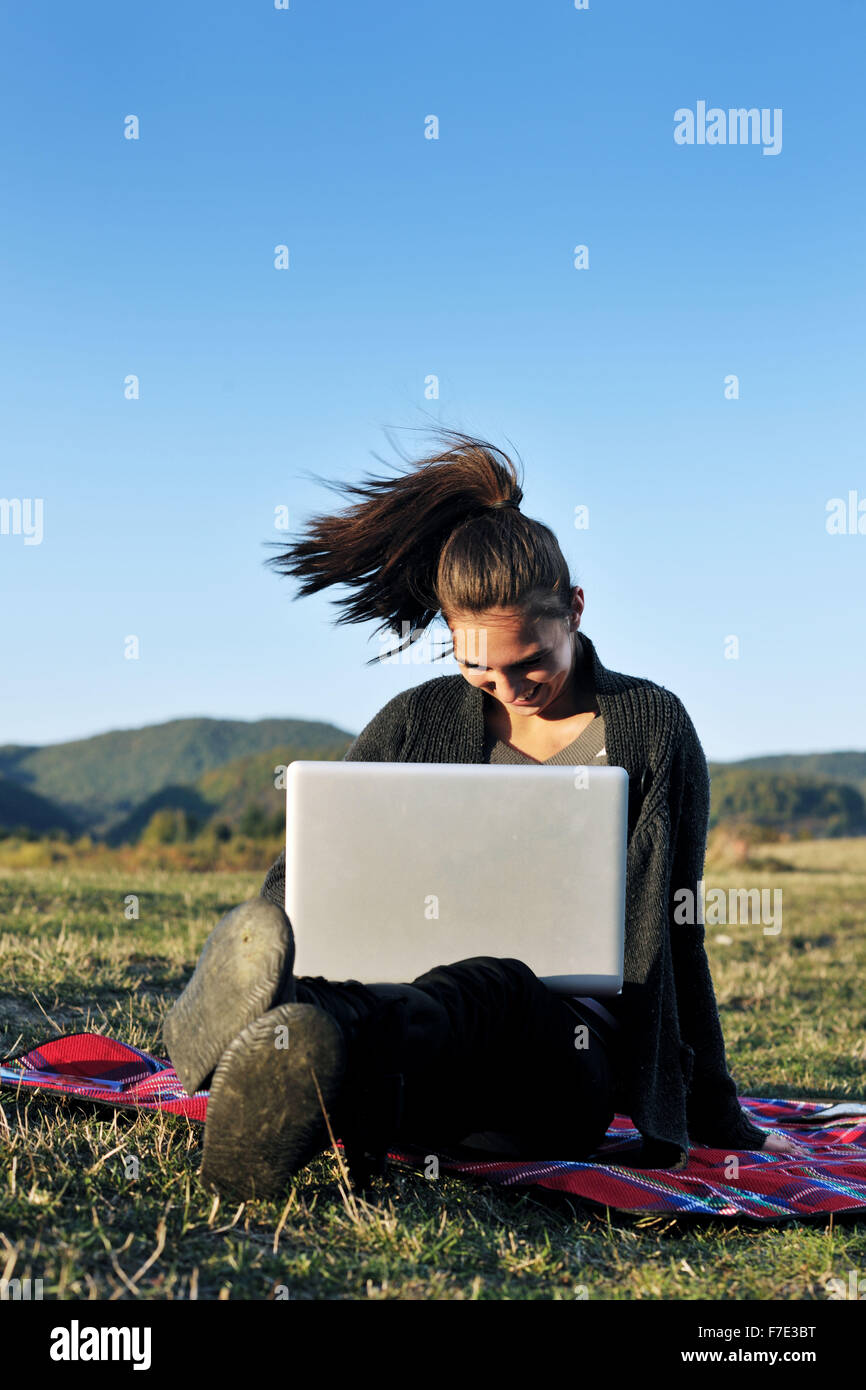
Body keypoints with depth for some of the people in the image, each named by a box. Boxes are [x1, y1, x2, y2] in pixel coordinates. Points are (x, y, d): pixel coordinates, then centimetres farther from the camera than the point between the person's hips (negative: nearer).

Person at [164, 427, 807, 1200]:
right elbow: (308, 867, 12)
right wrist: (263, 945, -11)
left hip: (565, 1057, -3)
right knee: (268, 936, -29)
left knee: (493, 982, -41)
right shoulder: (417, 723, 14)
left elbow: (676, 934, 13)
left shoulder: (652, 727, 10)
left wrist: (718, 1120, 15)